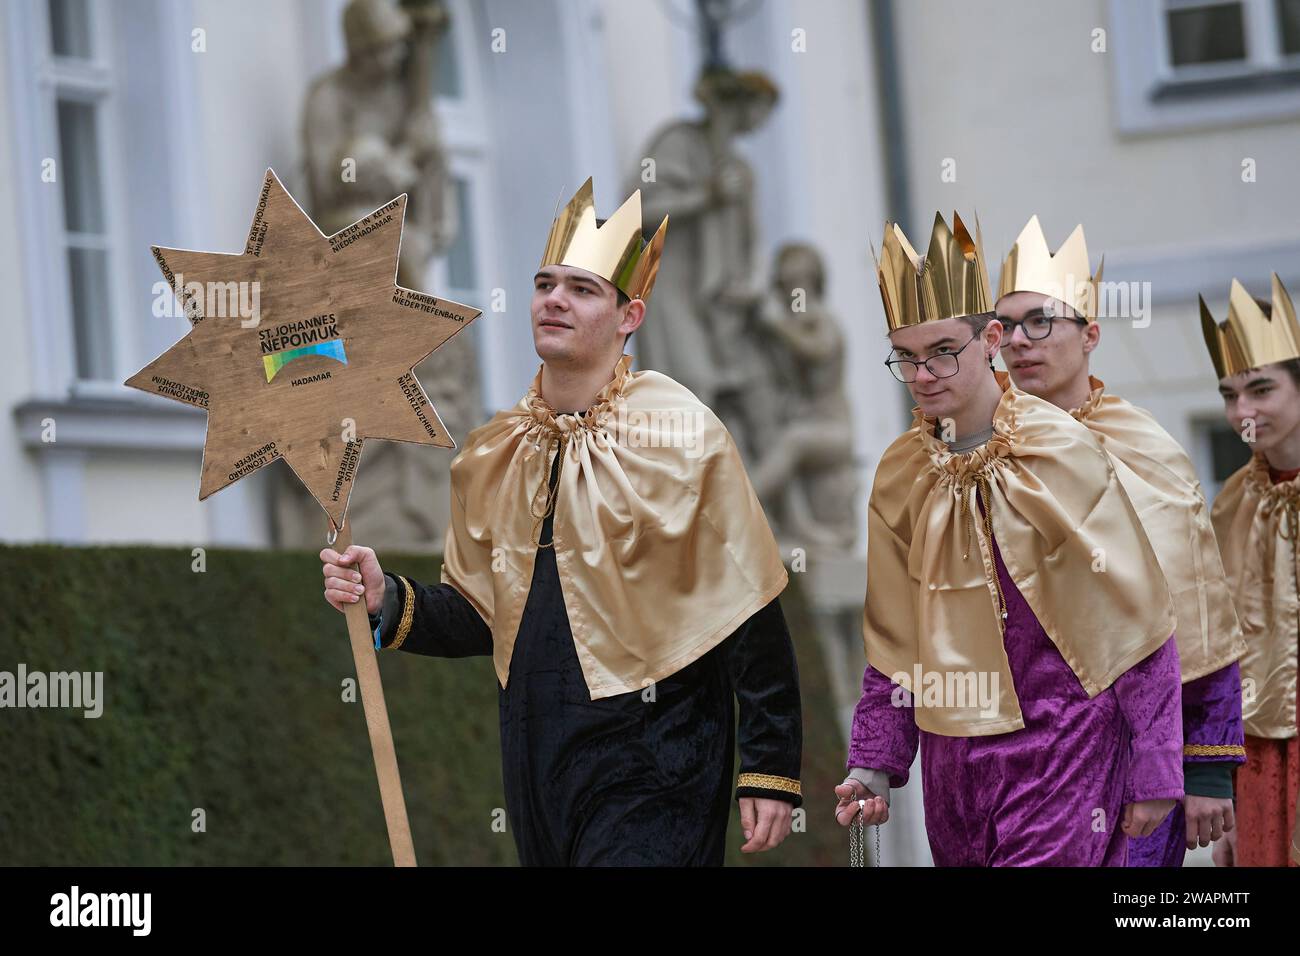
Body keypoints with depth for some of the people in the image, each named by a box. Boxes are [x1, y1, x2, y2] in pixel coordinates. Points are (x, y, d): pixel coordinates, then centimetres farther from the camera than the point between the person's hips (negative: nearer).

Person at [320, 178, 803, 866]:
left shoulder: (682, 436, -8)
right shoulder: (491, 456, 8)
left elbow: (751, 618, -9)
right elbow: (480, 619, 14)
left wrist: (770, 773, -12)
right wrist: (389, 602, -5)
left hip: (651, 767, -5)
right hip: (537, 759, 5)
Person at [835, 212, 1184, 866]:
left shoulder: (1060, 451, -9)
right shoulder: (899, 473, 4)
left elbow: (1135, 623, -7)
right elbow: (893, 639, 12)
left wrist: (1153, 777, -8)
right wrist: (874, 764, 3)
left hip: (1059, 748, -5)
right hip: (953, 757, 5)